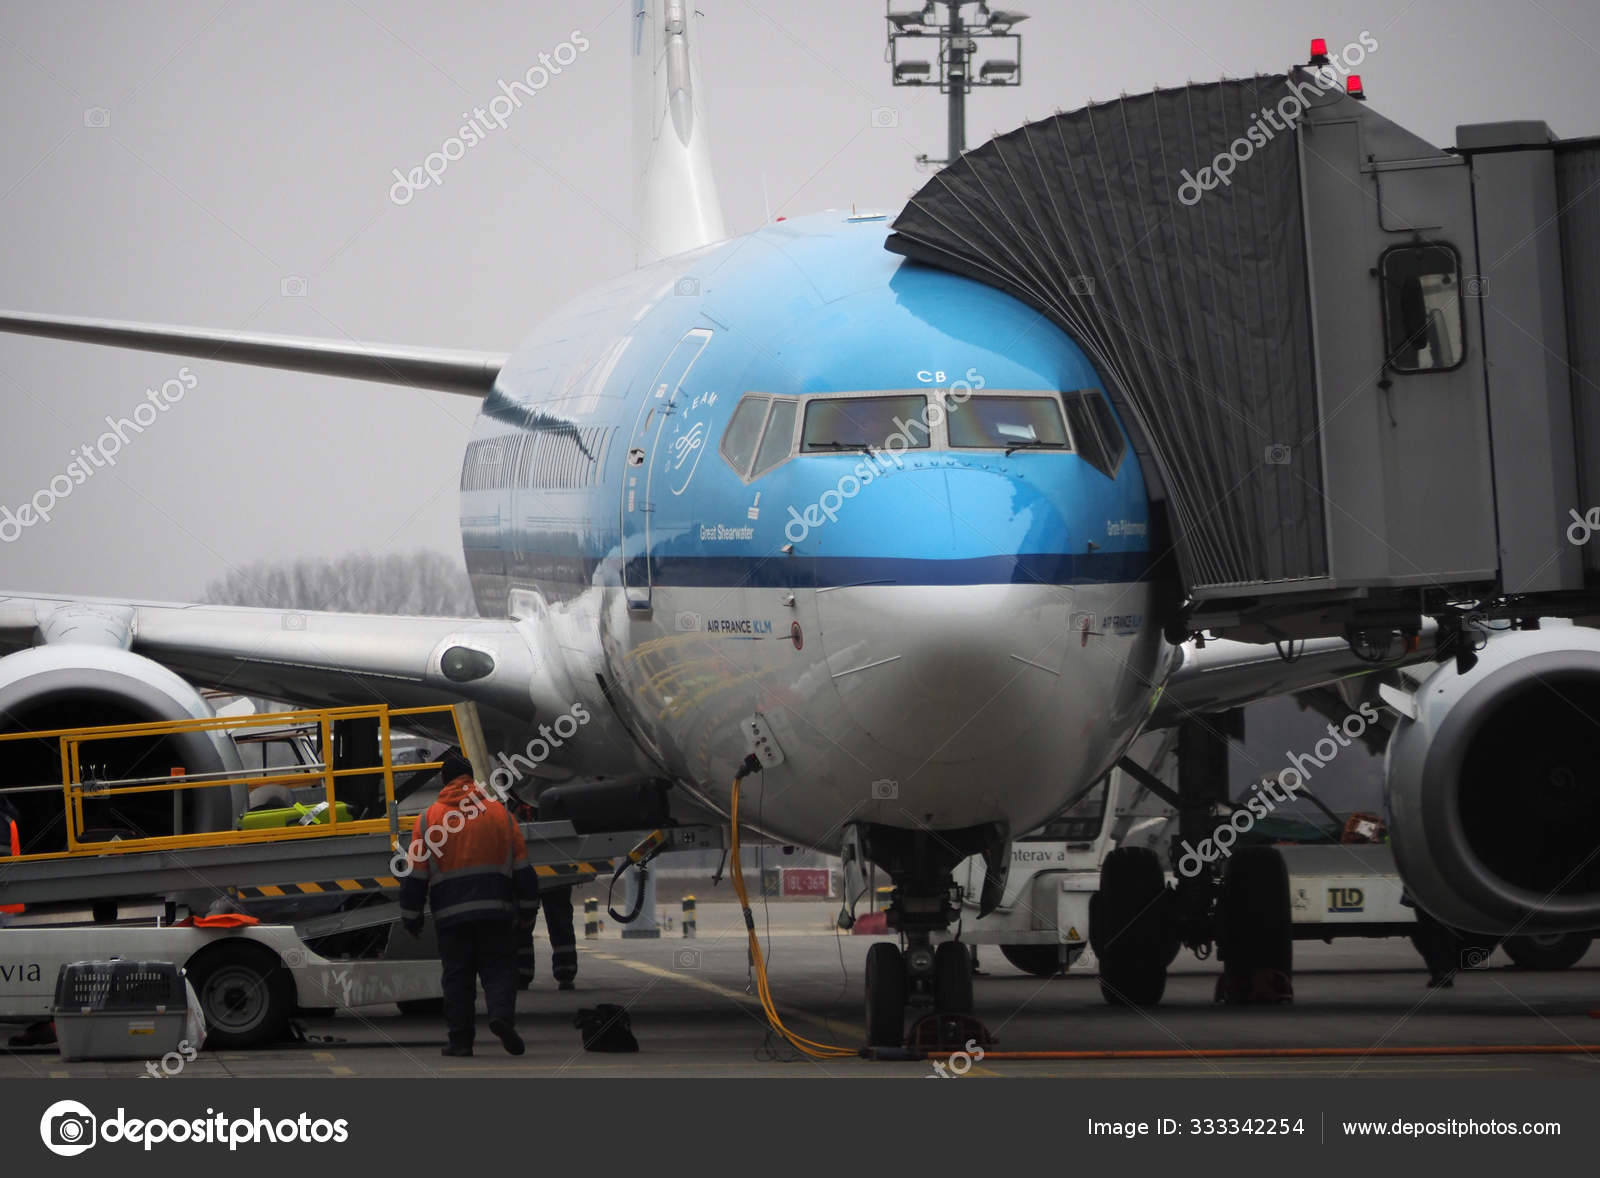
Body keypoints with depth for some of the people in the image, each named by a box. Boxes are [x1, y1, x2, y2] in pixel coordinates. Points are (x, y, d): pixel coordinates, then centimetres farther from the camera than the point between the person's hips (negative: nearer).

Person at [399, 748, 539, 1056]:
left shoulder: (429, 819, 3)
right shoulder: (499, 813, 6)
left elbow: (415, 874, 2)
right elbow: (522, 868, 8)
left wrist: (410, 916, 11)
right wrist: (528, 912, 16)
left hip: (451, 914, 0)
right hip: (496, 911, 0)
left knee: (457, 976, 6)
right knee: (499, 968, 4)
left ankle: (460, 1038, 3)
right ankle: (501, 1015, -20)